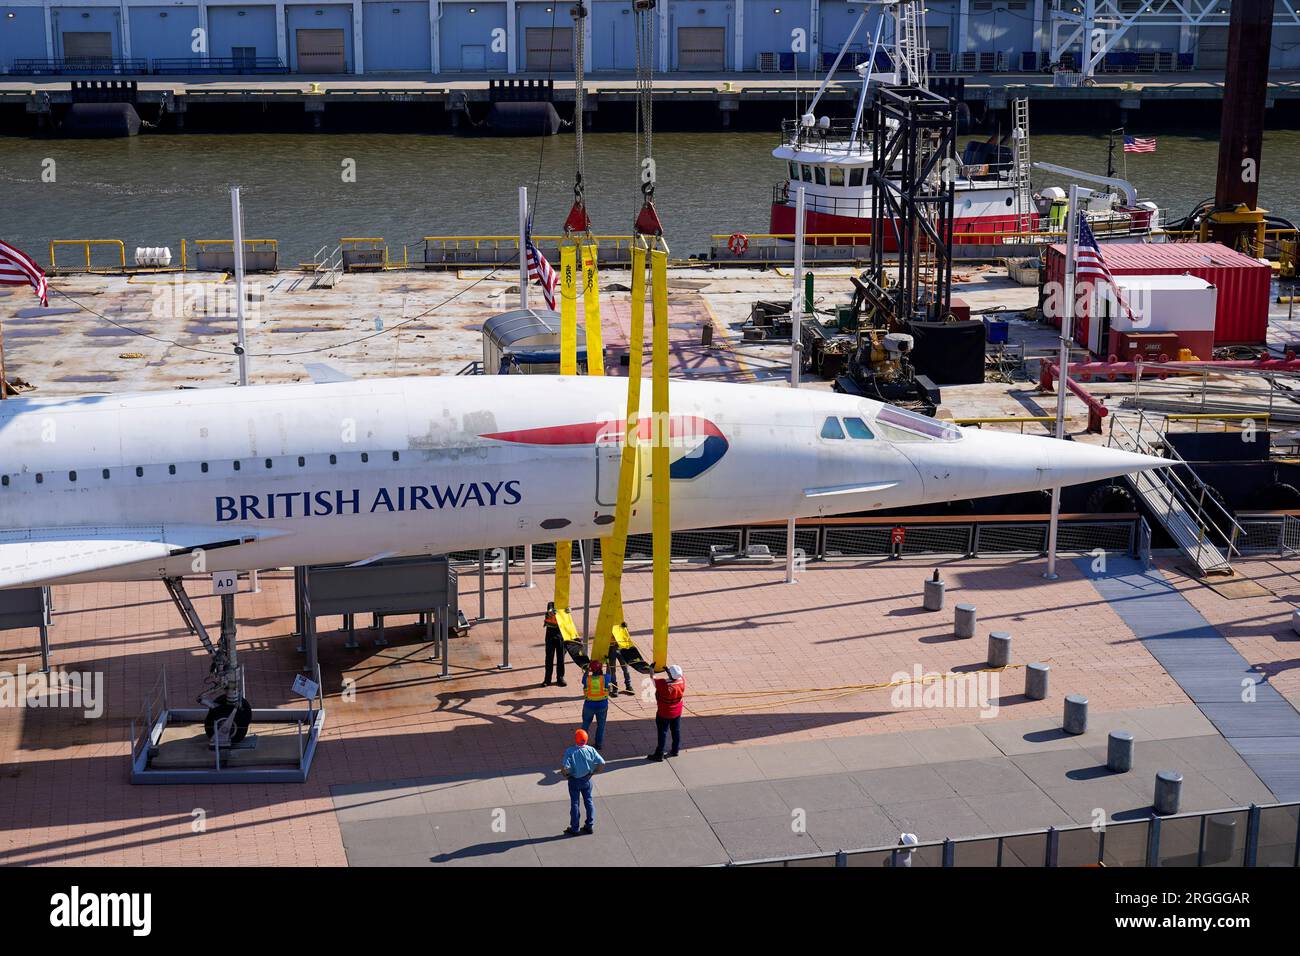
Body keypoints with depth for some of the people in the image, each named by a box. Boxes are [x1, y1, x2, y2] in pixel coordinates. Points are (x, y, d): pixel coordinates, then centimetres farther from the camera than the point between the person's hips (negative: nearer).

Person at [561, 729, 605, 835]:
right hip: (587, 779, 3)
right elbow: (602, 763, -13)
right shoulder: (591, 750, -14)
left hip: (574, 780, -3)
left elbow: (565, 768, -31)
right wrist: (595, 771, 5)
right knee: (589, 801, 19)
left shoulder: (570, 752, -25)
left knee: (574, 803, 11)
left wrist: (565, 774, -10)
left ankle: (574, 829, 20)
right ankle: (590, 826, 26)